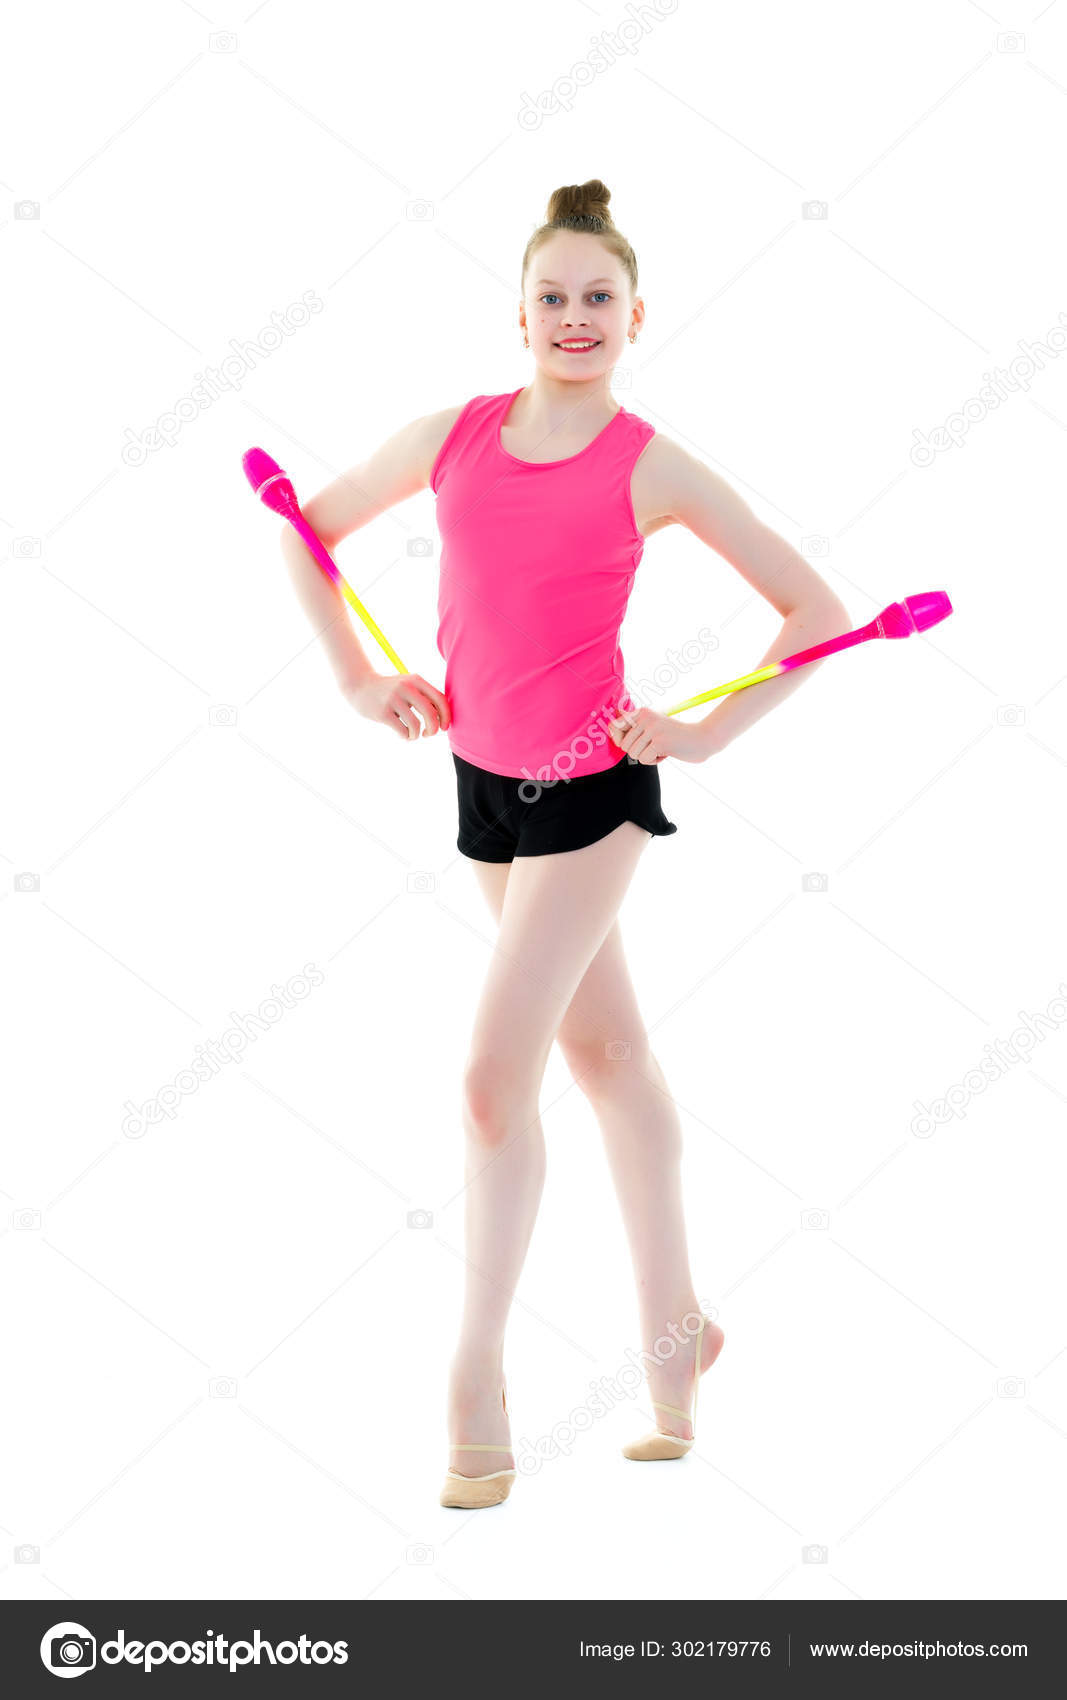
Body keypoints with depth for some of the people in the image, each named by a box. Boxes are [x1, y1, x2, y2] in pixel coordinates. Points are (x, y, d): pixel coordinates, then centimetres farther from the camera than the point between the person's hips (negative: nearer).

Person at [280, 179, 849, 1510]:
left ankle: (475, 1385, 6)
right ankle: (674, 1331, 31)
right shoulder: (453, 436, -1)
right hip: (484, 778, 5)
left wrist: (707, 733, -11)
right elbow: (309, 527, 12)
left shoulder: (650, 469, -11)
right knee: (607, 1054, 16)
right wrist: (357, 679, 5)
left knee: (495, 1077, -8)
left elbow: (815, 610, -8)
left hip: (589, 789, -5)